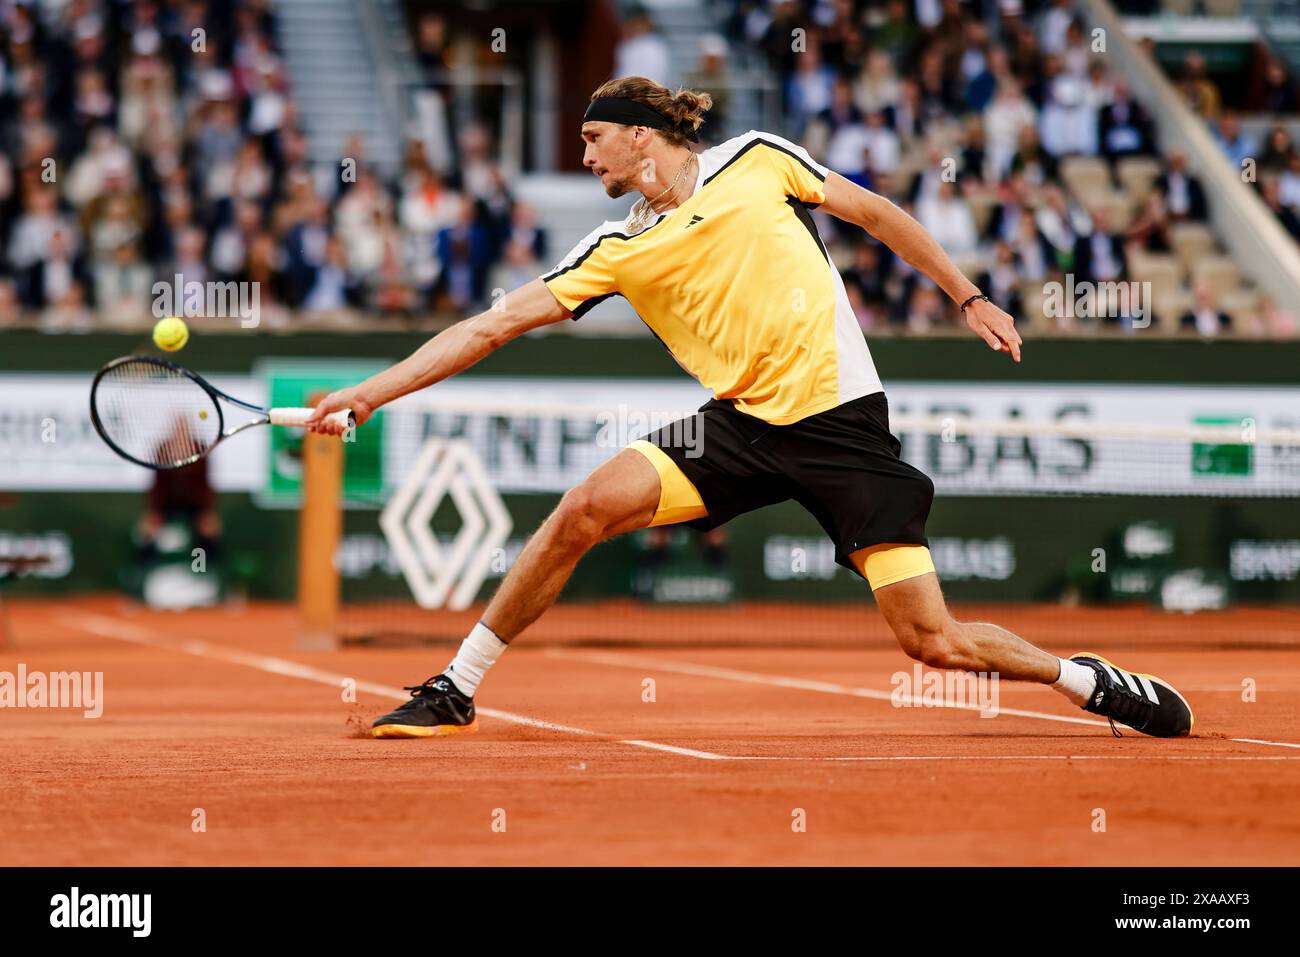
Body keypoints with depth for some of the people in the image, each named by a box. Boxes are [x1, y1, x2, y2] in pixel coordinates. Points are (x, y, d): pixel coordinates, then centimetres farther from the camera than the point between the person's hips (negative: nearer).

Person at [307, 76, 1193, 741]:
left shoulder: (754, 161, 1)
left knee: (932, 640, -10)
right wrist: (371, 392, -5)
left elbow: (873, 210, 12)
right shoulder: (617, 252, 6)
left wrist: (968, 296, 12)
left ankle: (1089, 680, 15)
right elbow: (495, 324, 2)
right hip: (743, 423, 3)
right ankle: (456, 692, -6)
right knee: (586, 507, -18)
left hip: (843, 421, -3)